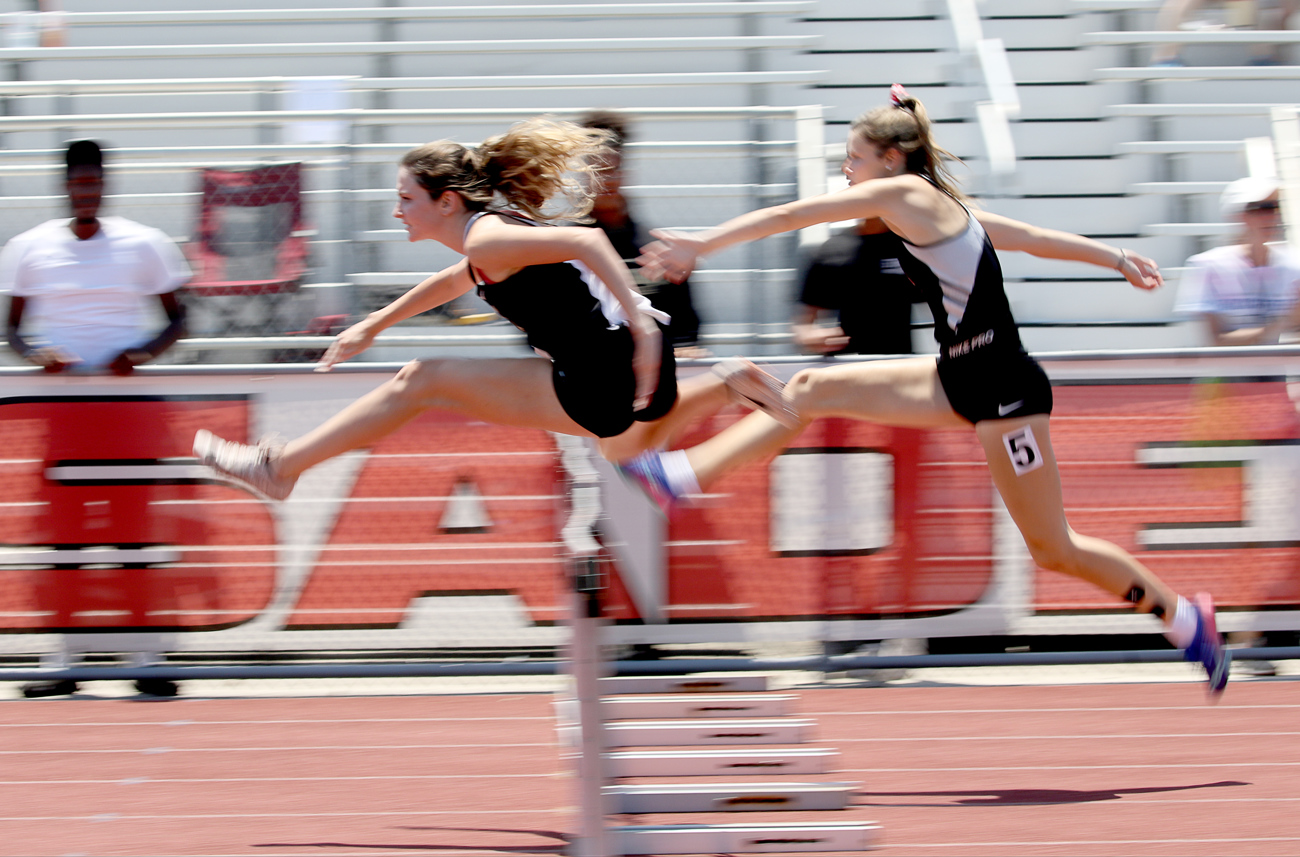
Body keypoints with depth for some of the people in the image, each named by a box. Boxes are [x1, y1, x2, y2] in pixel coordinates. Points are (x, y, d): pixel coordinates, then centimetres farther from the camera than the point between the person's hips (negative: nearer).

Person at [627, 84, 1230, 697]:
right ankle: (683, 475, 1)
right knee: (814, 390, 2)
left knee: (1053, 550, 0)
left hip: (1003, 389, -10)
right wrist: (1115, 258, 29)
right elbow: (1032, 237, 20)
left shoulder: (905, 193, -13)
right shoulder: (936, 207, 12)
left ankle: (1185, 618, 15)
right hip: (961, 383, 10)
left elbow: (791, 215, -14)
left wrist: (701, 245, -12)